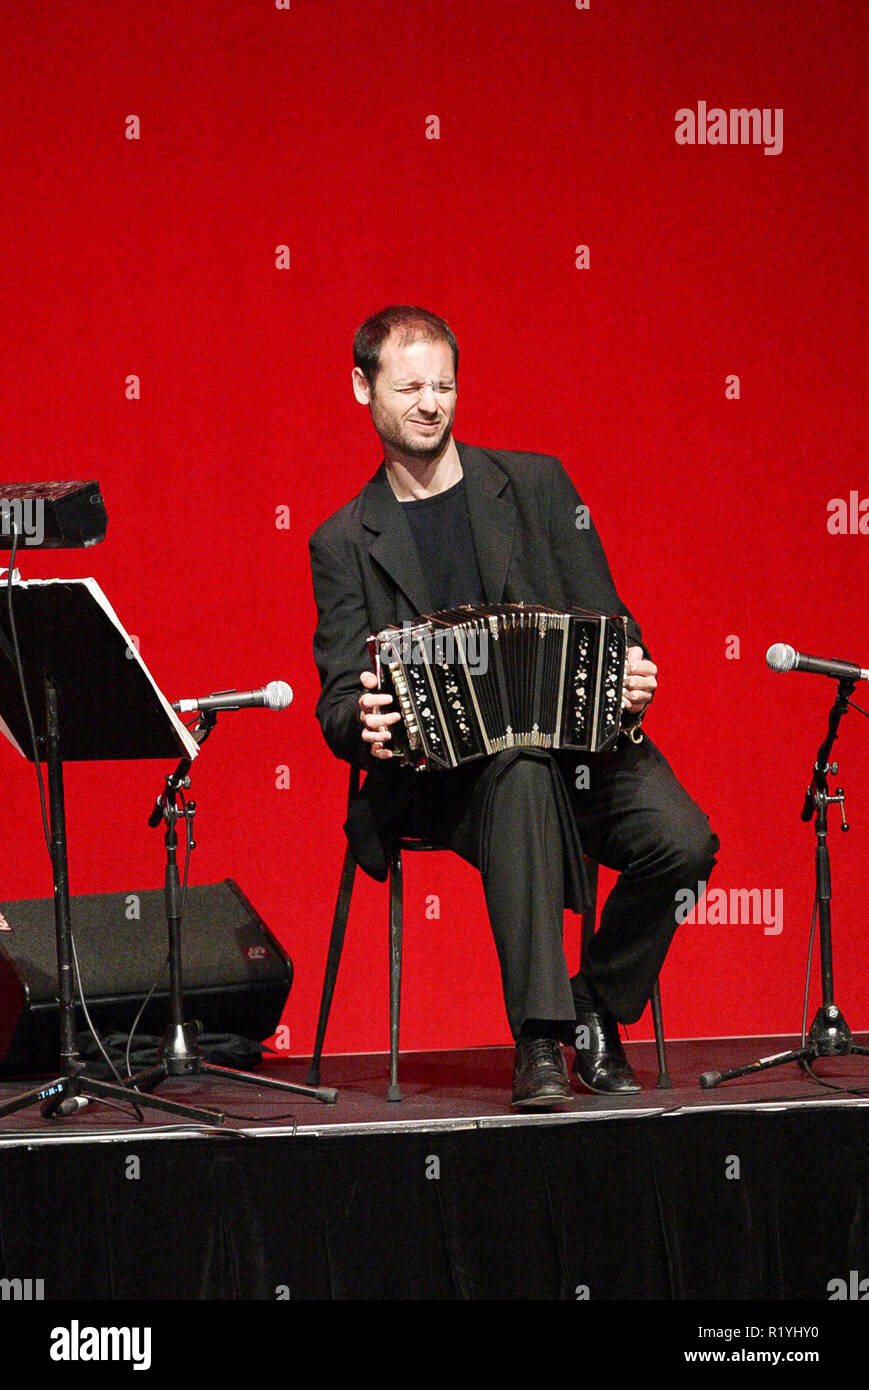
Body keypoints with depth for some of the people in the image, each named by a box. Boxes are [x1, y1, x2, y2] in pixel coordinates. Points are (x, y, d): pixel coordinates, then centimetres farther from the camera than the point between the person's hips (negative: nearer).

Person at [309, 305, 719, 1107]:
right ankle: (539, 1041, -38)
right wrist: (362, 724, -22)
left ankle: (596, 1009, 1)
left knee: (681, 839, -25)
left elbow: (607, 620, 9)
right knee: (521, 774, -37)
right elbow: (339, 693, 3)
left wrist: (631, 679, -14)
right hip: (439, 767, -2)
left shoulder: (535, 485, 11)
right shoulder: (345, 544, 9)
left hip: (578, 739, 2)